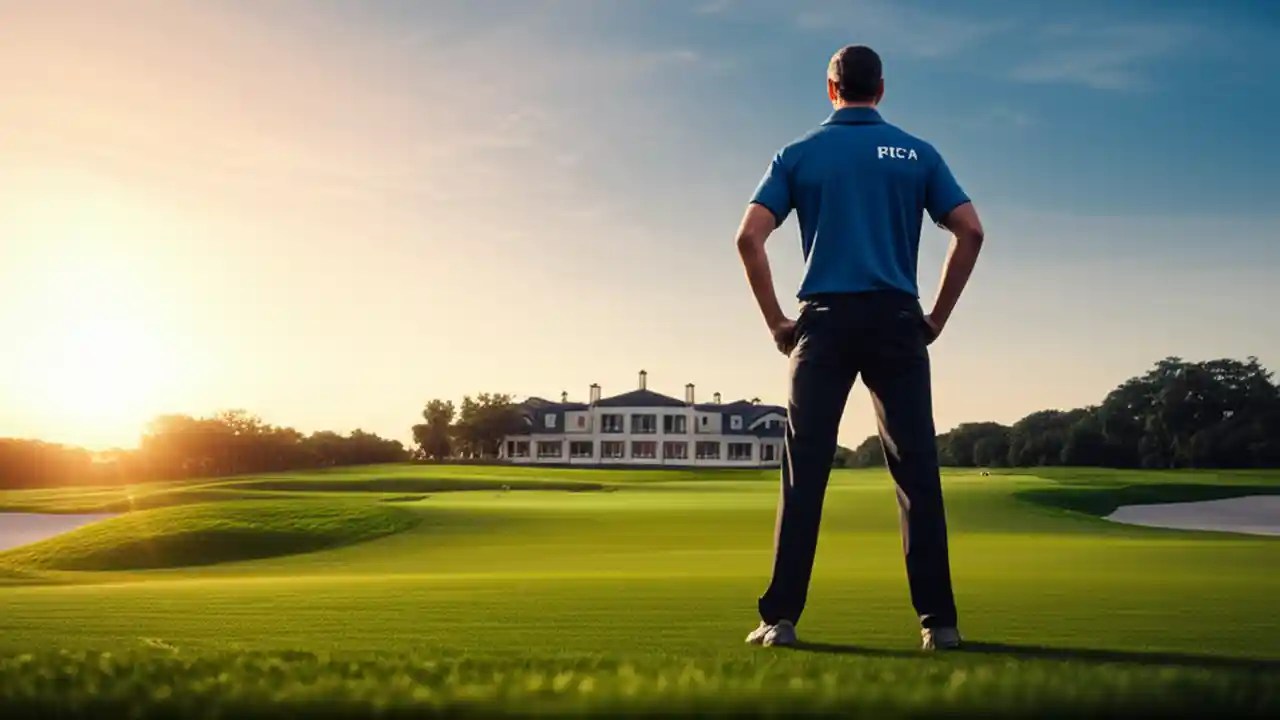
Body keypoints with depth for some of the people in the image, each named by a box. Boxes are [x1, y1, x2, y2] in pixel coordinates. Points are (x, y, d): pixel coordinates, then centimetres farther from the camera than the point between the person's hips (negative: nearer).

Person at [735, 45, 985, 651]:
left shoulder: (798, 155, 9)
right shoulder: (917, 154, 10)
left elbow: (749, 238, -2)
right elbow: (970, 232, 2)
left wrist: (776, 321, 3)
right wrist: (936, 318, 7)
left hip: (824, 322, 0)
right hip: (896, 323, 0)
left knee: (804, 474, 1)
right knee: (917, 473, 3)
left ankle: (780, 618, -1)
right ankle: (937, 621, 2)